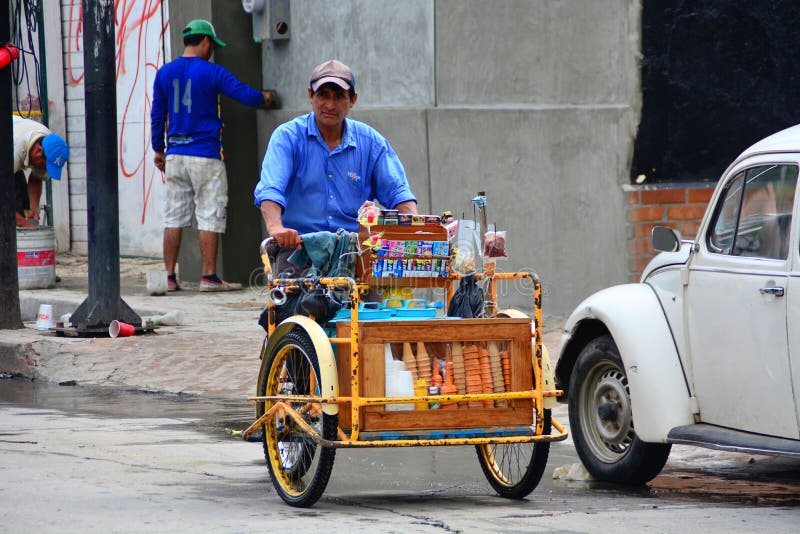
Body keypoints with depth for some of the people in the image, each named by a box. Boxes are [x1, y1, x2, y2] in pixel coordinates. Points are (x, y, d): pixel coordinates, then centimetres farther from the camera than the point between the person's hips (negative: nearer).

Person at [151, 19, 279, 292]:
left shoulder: (165, 73, 7)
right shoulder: (212, 72, -7)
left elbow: (157, 114, 11)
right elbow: (245, 95, -6)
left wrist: (158, 150, 20)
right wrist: (265, 98, 16)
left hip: (175, 156, 5)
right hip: (205, 157, -5)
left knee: (173, 218, 7)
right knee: (210, 217, -1)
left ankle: (169, 277, 7)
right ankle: (209, 277, -3)